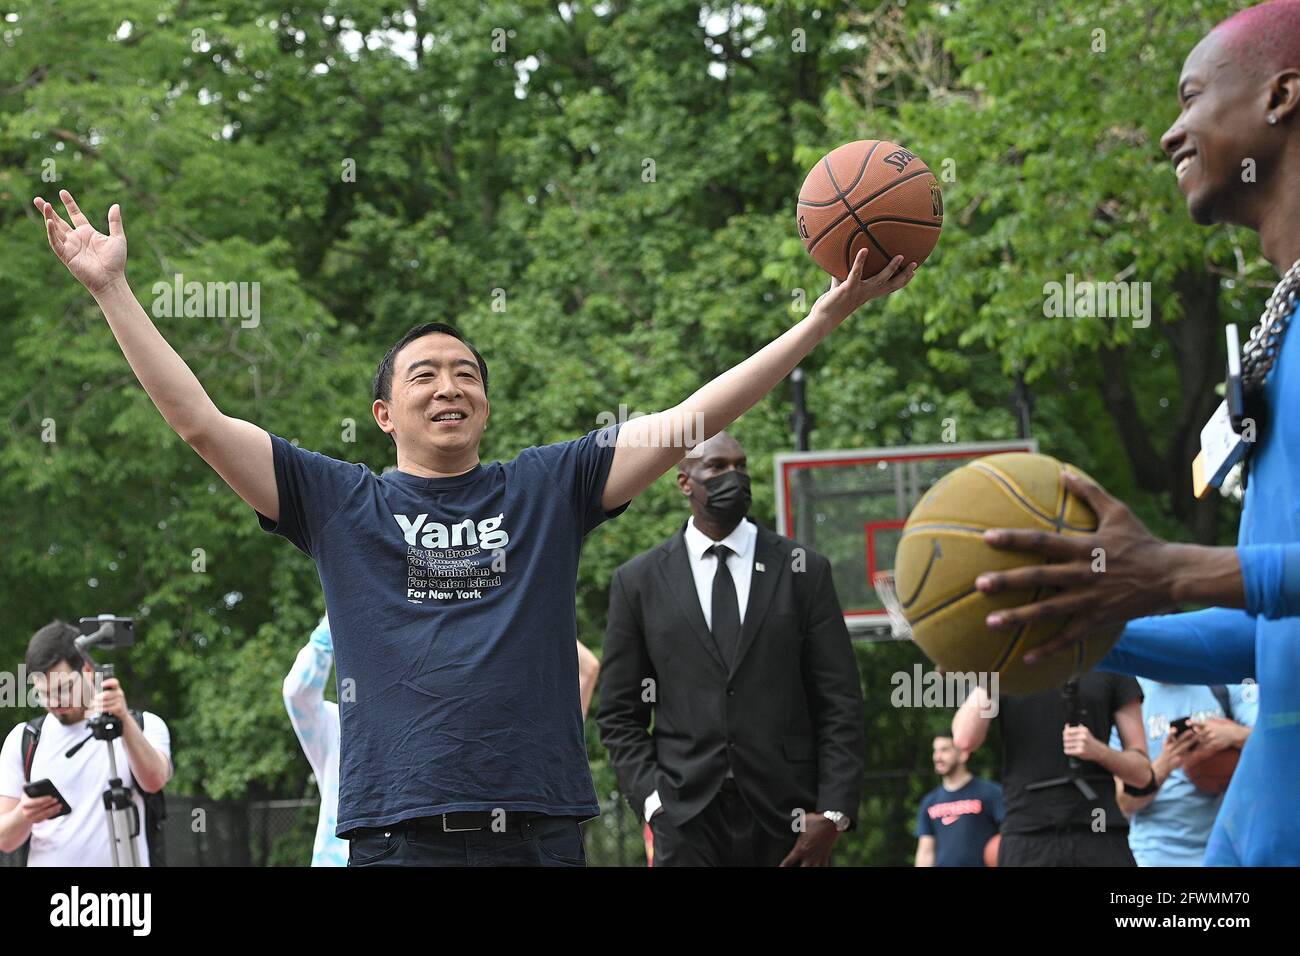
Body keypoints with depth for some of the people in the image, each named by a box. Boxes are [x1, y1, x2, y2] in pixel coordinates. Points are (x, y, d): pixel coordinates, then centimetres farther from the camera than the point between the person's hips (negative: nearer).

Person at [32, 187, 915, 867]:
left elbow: (691, 421, 6)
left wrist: (827, 318, 0)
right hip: (398, 830, -1)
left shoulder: (549, 488, 11)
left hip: (539, 826, 1)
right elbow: (200, 421, 5)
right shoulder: (339, 502, 9)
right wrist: (112, 288, 1)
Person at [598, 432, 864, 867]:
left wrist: (834, 811, -4)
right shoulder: (639, 580, 9)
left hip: (786, 815, 0)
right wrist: (652, 799, -4)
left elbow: (840, 704, 5)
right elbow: (619, 715, 10)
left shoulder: (804, 570, 8)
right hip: (688, 818, 0)